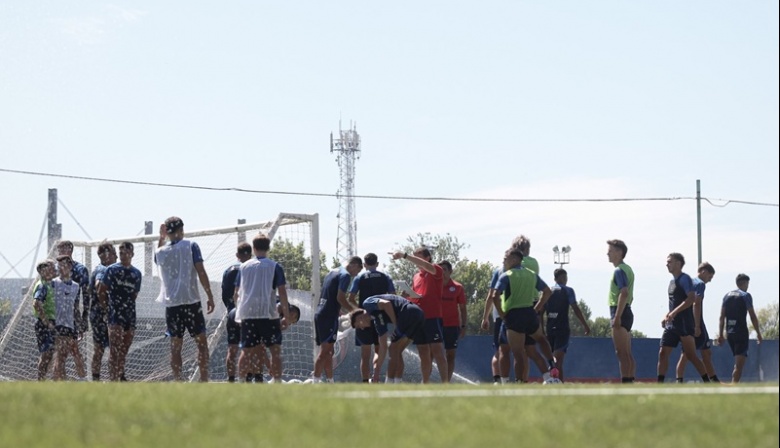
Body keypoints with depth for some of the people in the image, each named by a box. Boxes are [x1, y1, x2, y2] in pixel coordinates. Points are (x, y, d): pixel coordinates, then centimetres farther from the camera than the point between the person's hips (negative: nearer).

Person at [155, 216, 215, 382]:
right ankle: (204, 382, -5)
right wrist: (210, 297, -4)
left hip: (171, 303, 3)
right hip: (191, 301, -3)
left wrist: (161, 238, 29)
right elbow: (201, 272, -8)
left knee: (175, 346, 5)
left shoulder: (161, 252, 9)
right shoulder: (190, 246, -2)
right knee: (201, 343, 2)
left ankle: (178, 382, -1)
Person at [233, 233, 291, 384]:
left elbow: (236, 293, 13)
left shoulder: (244, 267, 11)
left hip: (247, 314, 3)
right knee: (275, 349, 0)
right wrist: (287, 314, 0)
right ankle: (277, 383, -8)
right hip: (268, 314, -3)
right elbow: (282, 292, -5)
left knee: (246, 350, 7)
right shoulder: (275, 267, 1)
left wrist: (239, 309, 26)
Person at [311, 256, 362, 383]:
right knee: (325, 350, -12)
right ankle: (315, 381, -20)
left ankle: (330, 381, 18)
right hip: (329, 316, -10)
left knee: (328, 351, 14)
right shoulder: (345, 275, -8)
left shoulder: (333, 272, 21)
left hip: (320, 314, 10)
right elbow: (340, 297, -16)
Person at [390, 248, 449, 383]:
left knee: (437, 351, -10)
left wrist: (404, 255, -29)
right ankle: (425, 384, 10)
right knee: (424, 354, 7)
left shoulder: (436, 271, -2)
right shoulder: (416, 277, 18)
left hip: (433, 317, -7)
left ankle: (445, 383, -10)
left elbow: (427, 266, -23)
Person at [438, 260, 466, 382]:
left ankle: (447, 382, 5)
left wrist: (463, 326, 1)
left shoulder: (457, 287, 4)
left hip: (452, 326, 0)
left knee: (450, 355, 2)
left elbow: (462, 308, 7)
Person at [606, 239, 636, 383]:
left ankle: (625, 382, -16)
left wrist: (617, 316, -26)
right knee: (627, 354, 9)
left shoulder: (619, 270, -12)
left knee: (621, 353, -12)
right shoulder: (627, 269, 19)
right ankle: (630, 381, 9)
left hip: (620, 312, -10)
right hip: (627, 312, 10)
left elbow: (624, 293, -24)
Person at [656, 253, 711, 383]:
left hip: (684, 324, -9)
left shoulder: (684, 279, -9)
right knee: (663, 353, 2)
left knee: (691, 355, -8)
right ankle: (660, 384, 3)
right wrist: (666, 317, 12)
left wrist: (674, 313, -24)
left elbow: (691, 298, -21)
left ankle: (707, 382, -1)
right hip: (672, 324, 9)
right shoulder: (672, 281, 18)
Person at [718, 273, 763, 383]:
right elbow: (753, 316, -7)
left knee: (738, 362, 18)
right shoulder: (746, 295, -4)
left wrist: (720, 334, 12)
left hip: (729, 332, 6)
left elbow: (722, 317, 11)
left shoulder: (727, 296, 13)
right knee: (740, 362, -10)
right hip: (741, 332, -6)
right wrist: (758, 333, -2)